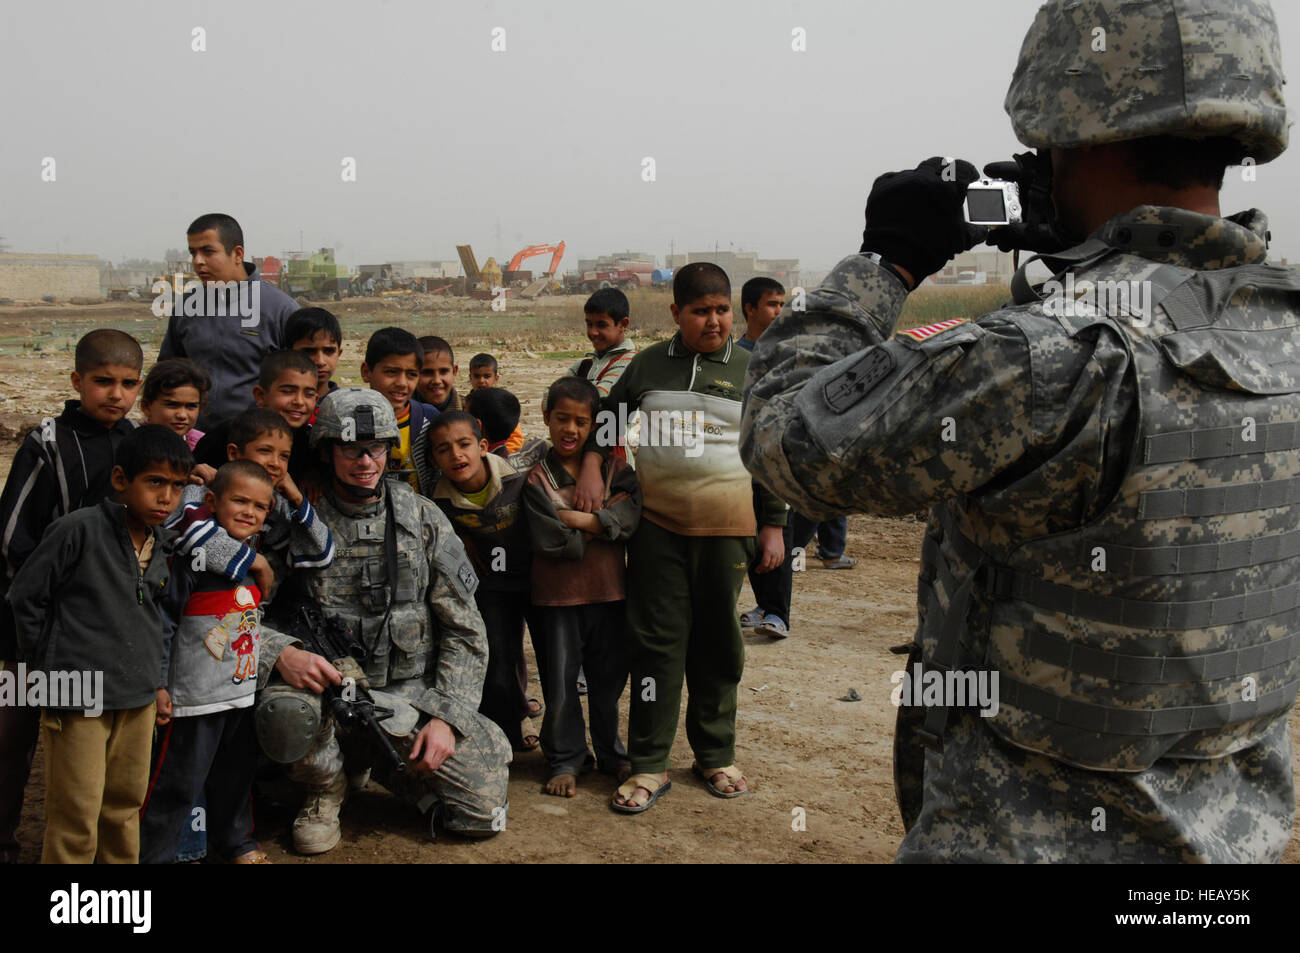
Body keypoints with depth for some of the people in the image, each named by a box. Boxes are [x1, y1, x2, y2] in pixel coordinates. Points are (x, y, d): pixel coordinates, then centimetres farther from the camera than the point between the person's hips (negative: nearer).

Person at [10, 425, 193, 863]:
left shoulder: (159, 544, 8)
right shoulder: (79, 529, -14)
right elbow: (25, 596, -7)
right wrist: (48, 663, -1)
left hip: (137, 697, 7)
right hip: (78, 698, -6)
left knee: (125, 809, 18)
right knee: (76, 822, 0)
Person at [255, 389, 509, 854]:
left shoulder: (423, 518, 3)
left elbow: (464, 630, 4)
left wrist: (446, 716, -6)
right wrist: (281, 652, -25)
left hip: (413, 693, 2)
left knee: (485, 813, -10)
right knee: (284, 714, -37)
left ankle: (393, 769, 22)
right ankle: (326, 788, 1)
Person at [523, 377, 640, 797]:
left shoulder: (614, 468, 4)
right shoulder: (537, 477, -5)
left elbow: (630, 516, -13)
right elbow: (552, 541, -15)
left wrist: (578, 519, -20)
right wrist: (602, 524, -11)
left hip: (609, 591, 2)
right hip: (557, 595, -2)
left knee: (608, 681, 14)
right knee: (559, 684, 7)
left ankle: (612, 754, 32)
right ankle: (566, 759, 24)